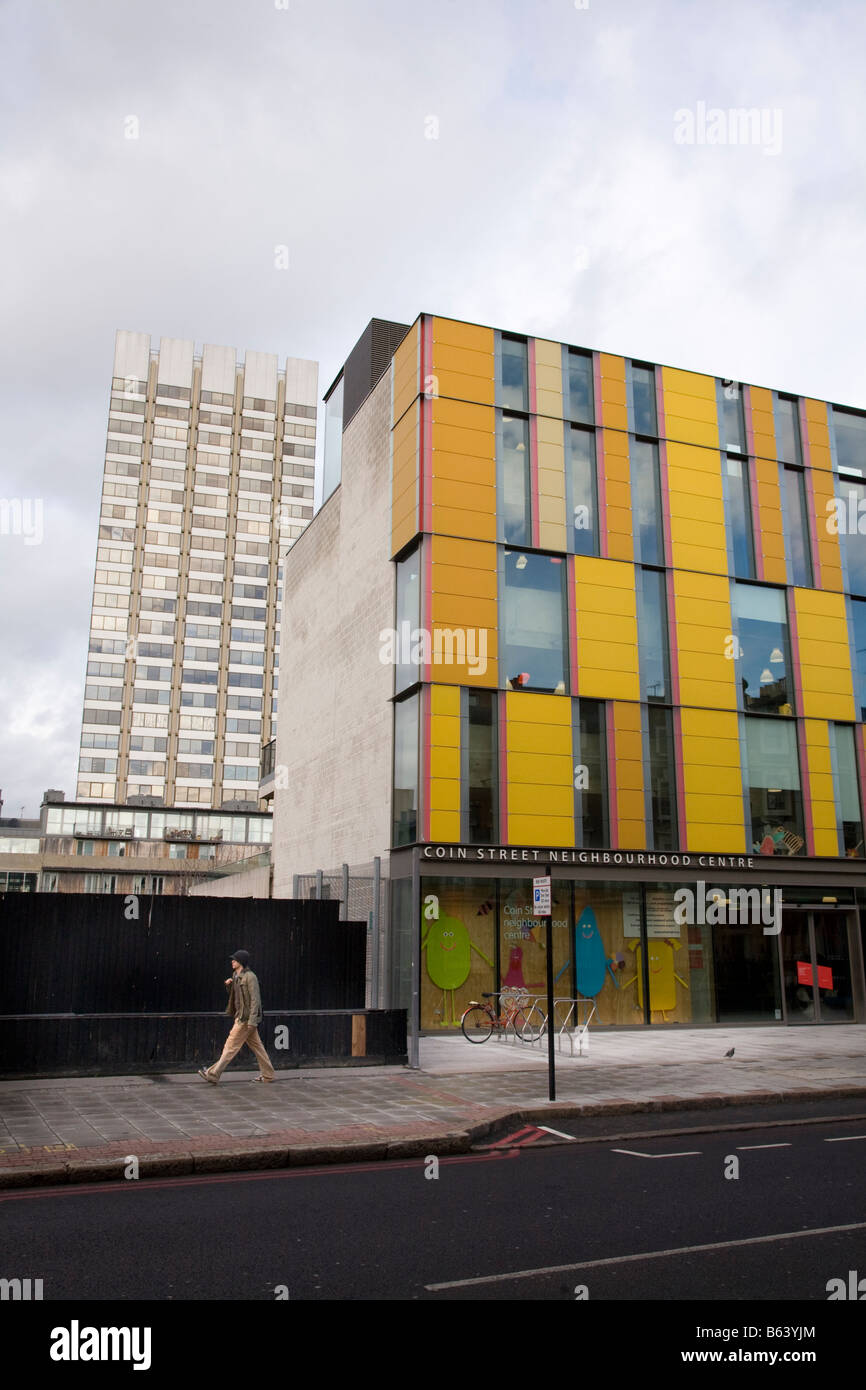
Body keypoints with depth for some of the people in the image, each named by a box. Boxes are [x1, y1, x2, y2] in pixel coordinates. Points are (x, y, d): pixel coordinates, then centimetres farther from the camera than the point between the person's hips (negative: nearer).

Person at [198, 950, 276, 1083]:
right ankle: (268, 1074, 17)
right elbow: (233, 995, 23)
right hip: (240, 1016, 9)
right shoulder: (236, 976, 13)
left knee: (231, 1045, -4)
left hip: (246, 1018, -9)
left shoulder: (250, 977, -14)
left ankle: (213, 1074, 1)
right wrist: (228, 986, 2)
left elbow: (255, 999, -18)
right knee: (256, 1045, 11)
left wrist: (252, 1021, -23)